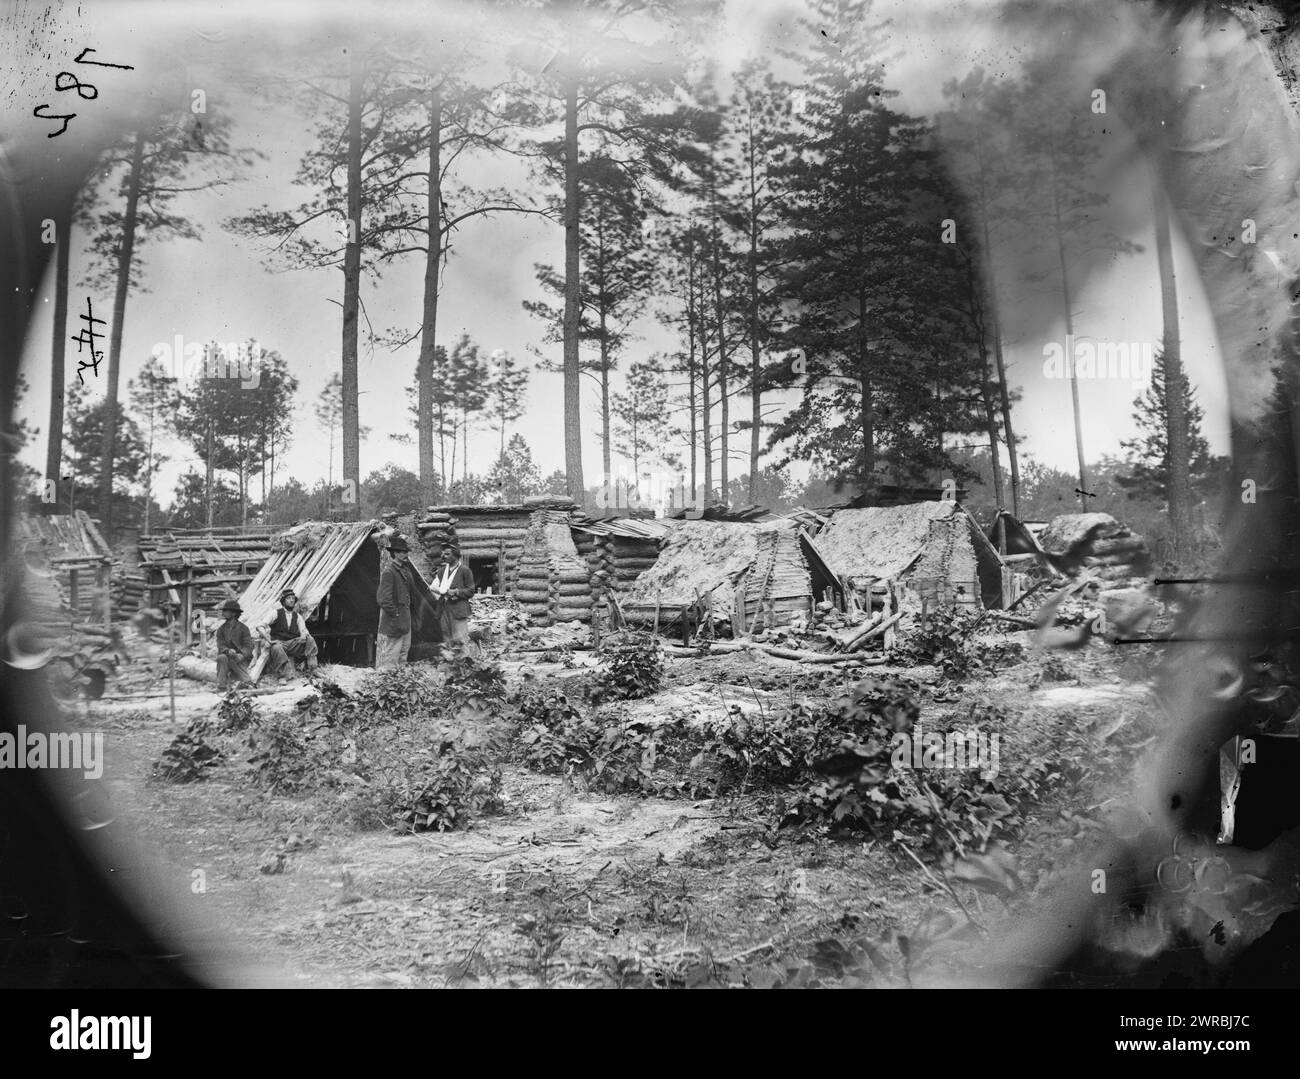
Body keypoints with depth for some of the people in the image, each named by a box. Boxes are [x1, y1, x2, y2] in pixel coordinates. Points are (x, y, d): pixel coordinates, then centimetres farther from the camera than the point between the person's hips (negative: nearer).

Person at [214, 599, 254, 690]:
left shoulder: (243, 628, -3)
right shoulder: (221, 629, 6)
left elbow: (248, 647, -10)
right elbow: (220, 646, -5)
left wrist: (241, 655, -32)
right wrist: (228, 651, -28)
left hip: (242, 659, -3)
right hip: (227, 656, 3)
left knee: (232, 660, -34)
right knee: (221, 658, -30)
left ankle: (248, 681, -22)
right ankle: (221, 684, -27)